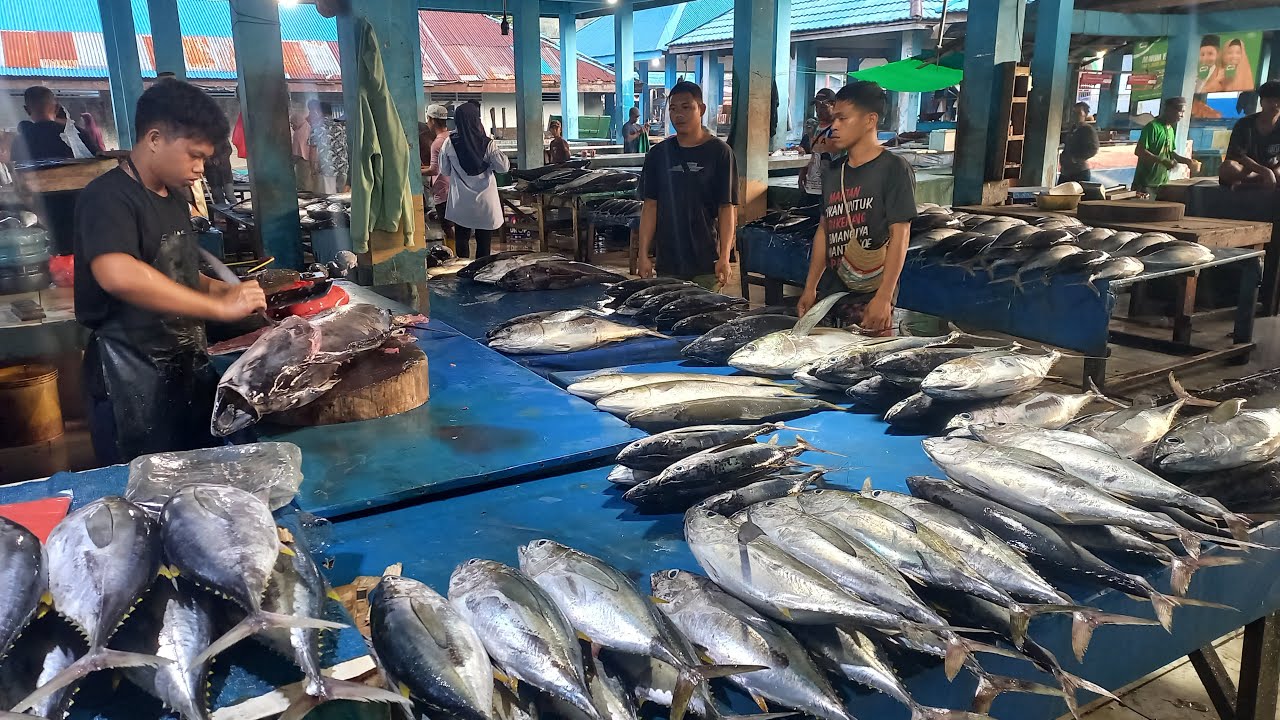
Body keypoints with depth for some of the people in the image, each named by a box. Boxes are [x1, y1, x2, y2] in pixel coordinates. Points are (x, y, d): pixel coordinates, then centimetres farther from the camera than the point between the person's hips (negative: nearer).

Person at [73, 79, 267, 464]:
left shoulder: (174, 198, 13)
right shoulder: (107, 197, -16)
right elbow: (118, 275, -35)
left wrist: (219, 288, 4)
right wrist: (219, 307, -30)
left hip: (189, 370, 8)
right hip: (133, 384, -8)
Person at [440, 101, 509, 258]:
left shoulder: (449, 143, -8)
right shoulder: (487, 143, -12)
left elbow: (444, 171, 2)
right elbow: (504, 167, -7)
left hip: (460, 203, 1)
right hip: (484, 202, -1)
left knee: (462, 240, 13)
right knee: (484, 242, 9)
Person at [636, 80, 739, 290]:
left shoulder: (719, 152, -2)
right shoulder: (659, 153, 7)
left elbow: (727, 207, -4)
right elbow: (650, 205, 7)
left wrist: (724, 257, -13)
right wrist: (643, 254, 1)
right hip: (667, 264, 3)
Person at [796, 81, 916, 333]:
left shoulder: (894, 169, -7)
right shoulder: (833, 172, 13)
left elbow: (899, 235, -11)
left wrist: (883, 298, -18)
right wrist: (810, 288, 15)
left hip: (870, 295, -6)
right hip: (830, 293, 6)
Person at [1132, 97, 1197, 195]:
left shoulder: (1171, 130, 15)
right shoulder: (1153, 127, -12)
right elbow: (1139, 151, -19)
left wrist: (1185, 160, 7)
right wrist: (1163, 161, -24)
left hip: (1163, 183, 9)